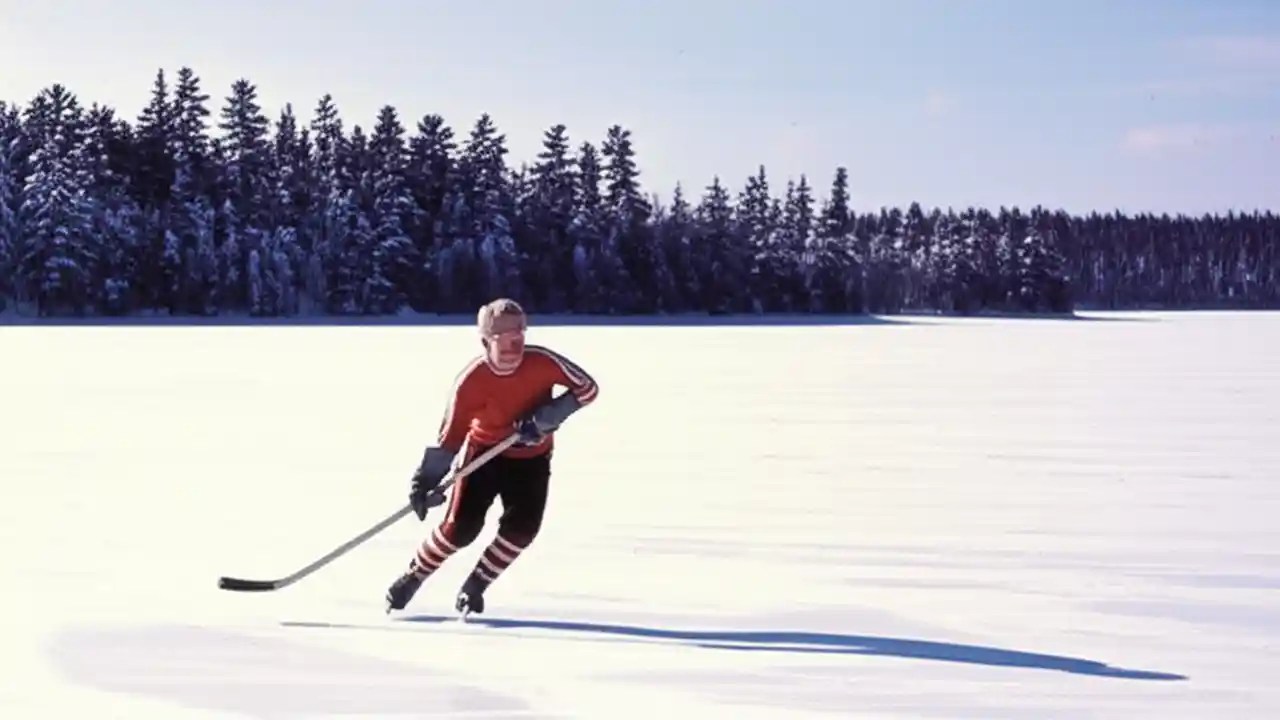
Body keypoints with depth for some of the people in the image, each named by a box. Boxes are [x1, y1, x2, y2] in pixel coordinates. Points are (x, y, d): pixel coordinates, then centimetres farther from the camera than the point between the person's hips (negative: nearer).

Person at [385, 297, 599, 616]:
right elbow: (450, 435, -19)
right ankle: (413, 577, 13)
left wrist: (547, 416, -25)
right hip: (484, 452, -2)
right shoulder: (470, 381, -24)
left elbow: (587, 387, -13)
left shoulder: (542, 362, -22)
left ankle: (475, 586, 5)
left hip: (531, 457, 2)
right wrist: (426, 479, -25)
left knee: (522, 527, -14)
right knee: (460, 526, -10)